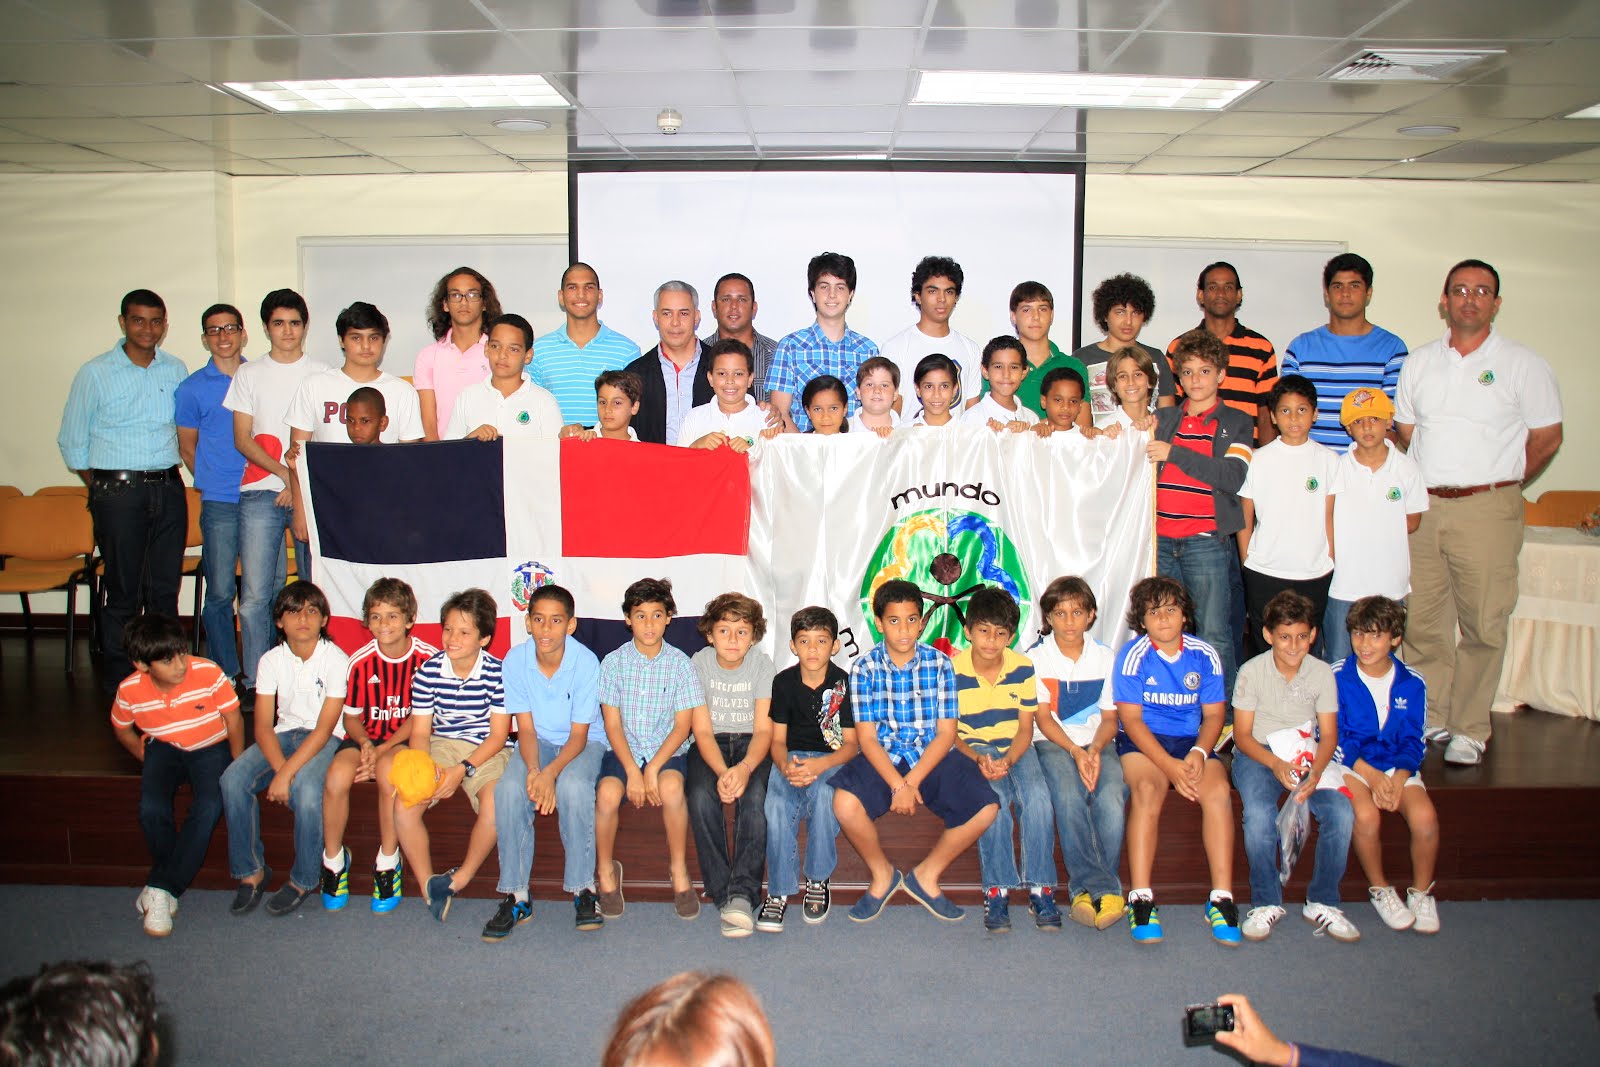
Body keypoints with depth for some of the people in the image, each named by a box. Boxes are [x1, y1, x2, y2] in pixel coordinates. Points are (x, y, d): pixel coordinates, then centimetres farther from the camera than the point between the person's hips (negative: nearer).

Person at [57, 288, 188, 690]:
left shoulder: (176, 370, 9)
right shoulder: (95, 373, 0)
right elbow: (71, 442, 5)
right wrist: (100, 490, 4)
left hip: (168, 488, 3)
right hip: (119, 491, -3)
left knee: (165, 588, 8)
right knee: (123, 592, 0)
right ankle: (118, 684, 10)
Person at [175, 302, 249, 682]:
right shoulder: (193, 388, 5)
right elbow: (187, 448, 12)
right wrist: (215, 482, 5)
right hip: (220, 504, -2)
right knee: (220, 592, -2)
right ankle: (226, 675, 9)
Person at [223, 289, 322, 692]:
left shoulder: (322, 374, 11)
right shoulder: (249, 375, 13)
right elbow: (243, 439, 7)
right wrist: (284, 472, -9)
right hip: (261, 492, 0)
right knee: (255, 593, -5)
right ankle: (254, 682, 2)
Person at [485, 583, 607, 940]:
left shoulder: (586, 662, -19)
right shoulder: (515, 660, -12)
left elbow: (579, 734, -16)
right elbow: (526, 728, -8)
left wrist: (551, 772, -33)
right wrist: (533, 769, -28)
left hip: (583, 742, -2)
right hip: (538, 741, 2)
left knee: (573, 786, -34)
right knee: (509, 789, -28)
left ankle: (583, 889, -18)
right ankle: (516, 896, -16)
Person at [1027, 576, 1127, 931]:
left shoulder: (1105, 656, 9)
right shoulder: (1037, 656, 3)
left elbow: (1110, 717, 9)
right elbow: (1042, 717, -3)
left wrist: (1095, 750, -12)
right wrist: (1074, 752, -18)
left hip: (1097, 744, 2)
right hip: (1052, 743, -2)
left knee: (1111, 799, -30)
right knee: (1068, 795, -34)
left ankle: (1087, 889, -23)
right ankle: (1103, 888, -34)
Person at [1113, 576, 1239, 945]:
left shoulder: (1205, 656, 1)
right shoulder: (1133, 655, -8)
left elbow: (1213, 714, 5)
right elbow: (1130, 719, -11)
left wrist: (1198, 753, -15)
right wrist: (1170, 765, -21)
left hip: (1191, 740, 3)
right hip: (1142, 741, -3)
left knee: (1218, 790, -26)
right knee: (1147, 789, -33)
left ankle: (1222, 898, -20)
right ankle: (1141, 898, -30)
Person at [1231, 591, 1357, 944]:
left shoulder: (1322, 673, -1)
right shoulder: (1252, 672, -7)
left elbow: (1328, 735, 0)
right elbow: (1243, 735, -5)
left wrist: (1315, 772, -21)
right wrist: (1276, 764, -24)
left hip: (1307, 754, 3)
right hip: (1258, 754, -2)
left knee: (1341, 812, -25)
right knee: (1259, 815, -32)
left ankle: (1322, 902, -5)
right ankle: (1266, 902, -10)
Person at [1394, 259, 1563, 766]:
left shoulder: (1523, 365, 2)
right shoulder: (1419, 363, 12)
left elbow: (1547, 438, 5)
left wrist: (1499, 486, 5)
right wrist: (1426, 483, 8)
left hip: (1487, 510, -3)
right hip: (1422, 508, 3)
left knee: (1483, 624, -1)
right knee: (1423, 621, 7)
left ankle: (1470, 730, 9)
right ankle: (1429, 718, 20)